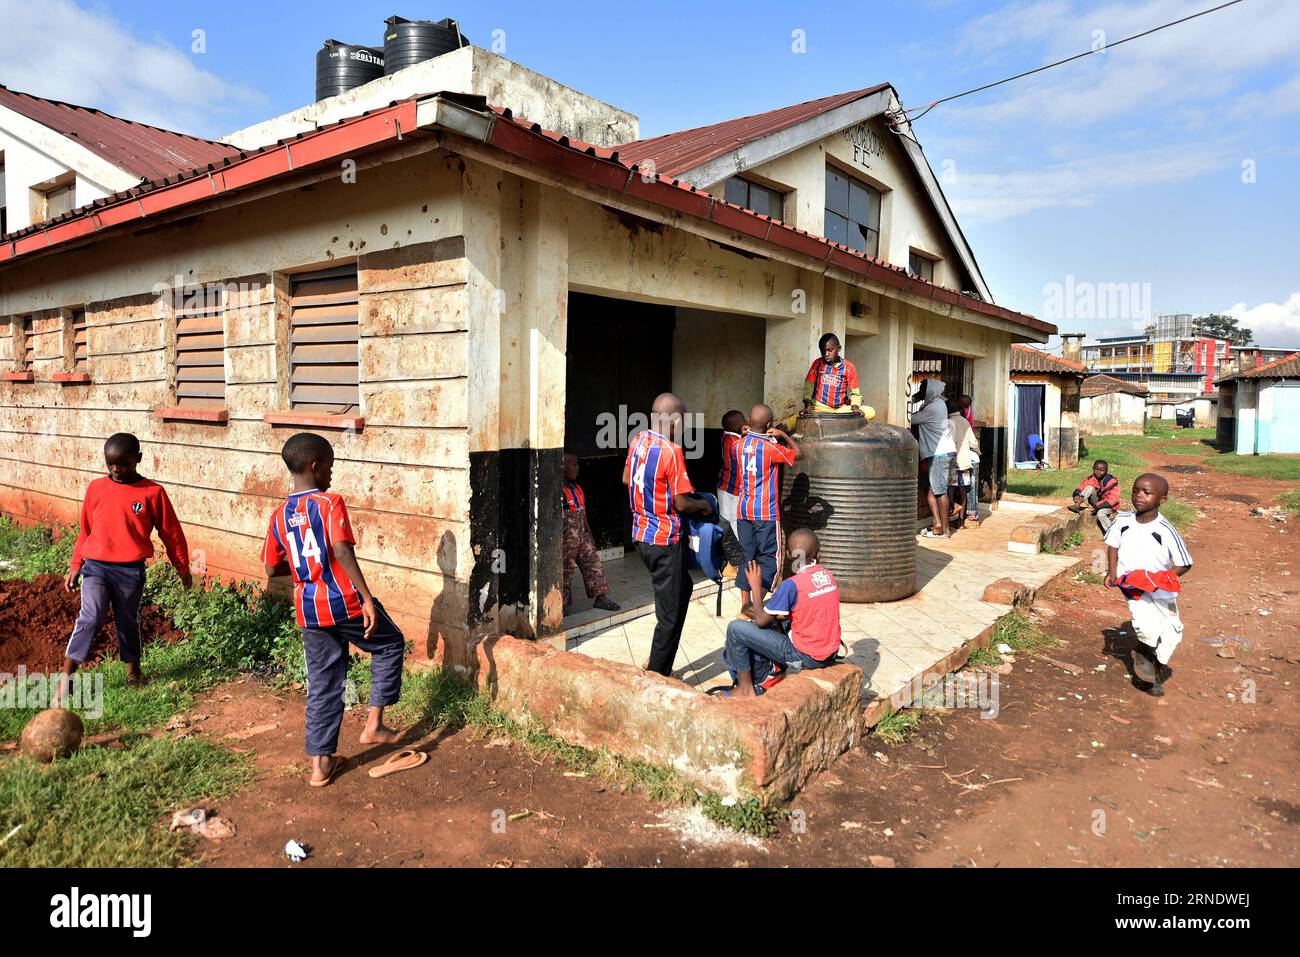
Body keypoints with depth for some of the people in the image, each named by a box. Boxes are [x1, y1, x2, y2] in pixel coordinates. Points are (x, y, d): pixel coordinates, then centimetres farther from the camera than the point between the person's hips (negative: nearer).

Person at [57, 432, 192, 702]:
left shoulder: (153, 492, -5)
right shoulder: (96, 488, 2)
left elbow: (171, 532, 3)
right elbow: (85, 530, 13)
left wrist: (182, 567, 8)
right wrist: (75, 565, 14)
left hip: (131, 570, -1)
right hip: (96, 566, 1)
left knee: (128, 621, 13)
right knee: (90, 617, -12)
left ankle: (133, 669, 32)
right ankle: (65, 677, -5)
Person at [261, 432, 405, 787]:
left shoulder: (279, 516, 7)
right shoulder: (331, 502, -12)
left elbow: (273, 569, 12)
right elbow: (342, 551, -25)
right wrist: (368, 599, -25)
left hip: (309, 612, 6)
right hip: (345, 602, -6)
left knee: (323, 684, 15)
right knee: (390, 645, 18)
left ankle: (320, 763, 20)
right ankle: (374, 724, 16)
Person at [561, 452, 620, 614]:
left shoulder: (576, 488, 12)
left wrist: (589, 534, 18)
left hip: (582, 536, 8)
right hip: (566, 539, -8)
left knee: (594, 564, 7)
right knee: (565, 572, 2)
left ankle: (601, 598, 15)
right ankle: (563, 605, 14)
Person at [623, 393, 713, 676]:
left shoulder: (638, 441, 3)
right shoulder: (671, 451, -20)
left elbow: (626, 479, 19)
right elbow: (682, 503, -19)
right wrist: (704, 505, 0)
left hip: (640, 534, 9)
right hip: (664, 539, -9)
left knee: (682, 588, 26)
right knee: (670, 614, 3)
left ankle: (657, 661, 31)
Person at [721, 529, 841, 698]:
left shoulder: (791, 584, -20)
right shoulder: (828, 576, 2)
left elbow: (760, 621, -10)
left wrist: (756, 587, 2)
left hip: (806, 658, -8)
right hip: (830, 654, 8)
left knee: (735, 628, -3)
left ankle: (746, 689, 10)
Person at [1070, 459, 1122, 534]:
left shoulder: (1112, 482, -18)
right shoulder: (1090, 479, -7)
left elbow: (1113, 499, -22)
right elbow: (1080, 489, -8)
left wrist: (1097, 506, -30)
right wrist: (1077, 495, -33)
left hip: (1108, 506, -4)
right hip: (1096, 503, 4)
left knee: (1100, 513, -37)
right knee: (1089, 488, -20)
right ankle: (1077, 506, -33)